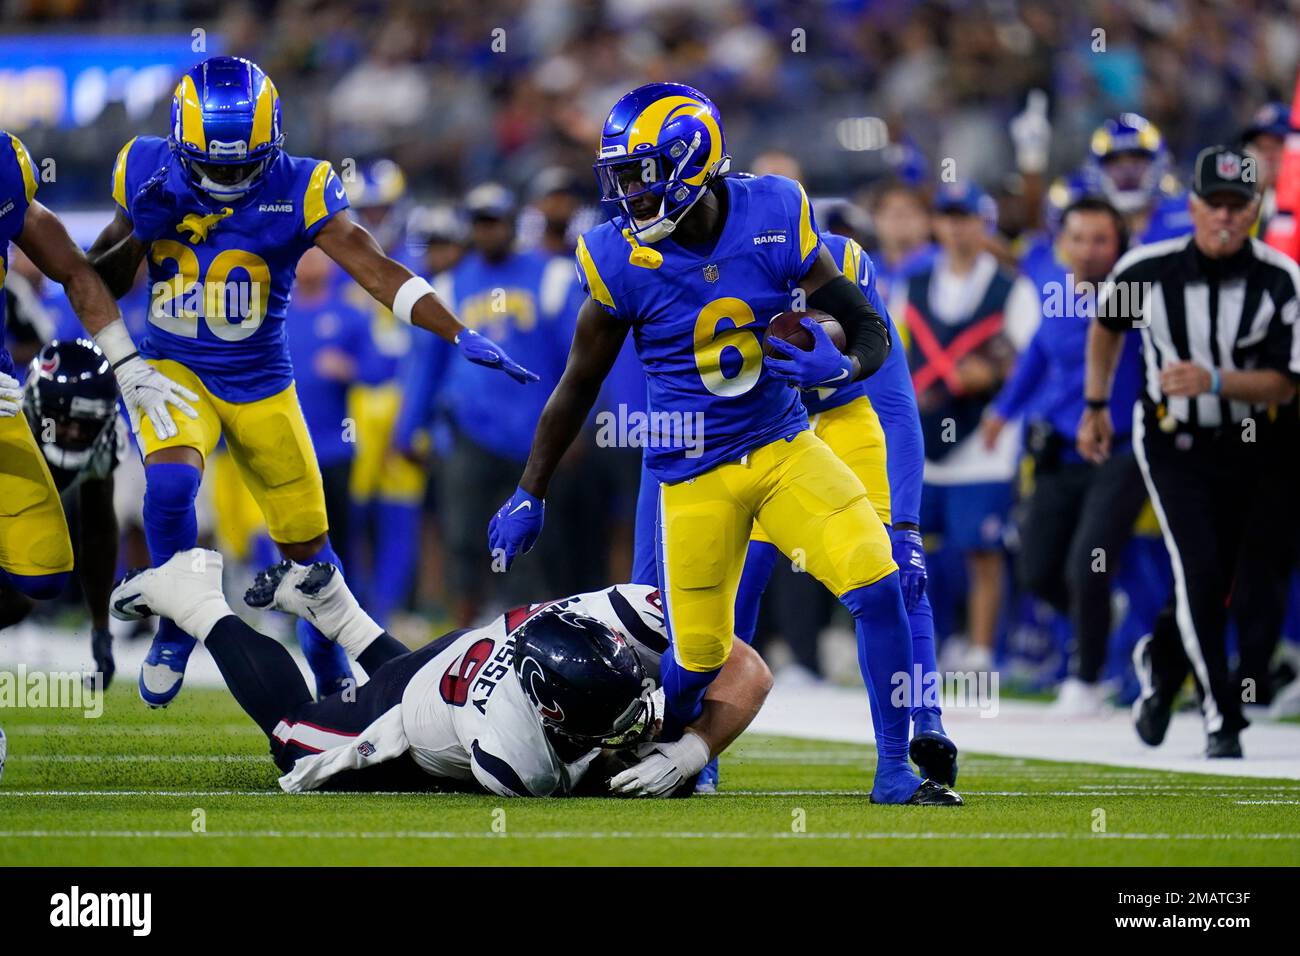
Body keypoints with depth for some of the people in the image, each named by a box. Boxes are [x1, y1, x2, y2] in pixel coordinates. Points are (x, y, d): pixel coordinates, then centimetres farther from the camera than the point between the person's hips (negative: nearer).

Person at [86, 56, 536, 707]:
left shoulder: (296, 192, -15)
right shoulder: (149, 174, -9)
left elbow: (378, 271, -21)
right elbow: (101, 285, 1)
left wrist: (459, 335, -32)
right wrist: (139, 232, -20)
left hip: (259, 382, 0)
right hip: (171, 368, 0)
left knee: (307, 542, 8)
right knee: (170, 482, -29)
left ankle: (332, 677, 32)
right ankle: (176, 627, -4)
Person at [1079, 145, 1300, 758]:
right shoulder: (1147, 269, -12)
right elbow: (1107, 325, 11)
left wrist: (1214, 381, -29)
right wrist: (1094, 407, 17)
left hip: (1245, 447, 2)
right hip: (1171, 440, -2)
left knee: (1216, 585, 9)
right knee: (1199, 568, -18)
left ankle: (1160, 662, 40)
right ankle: (1221, 716, -10)